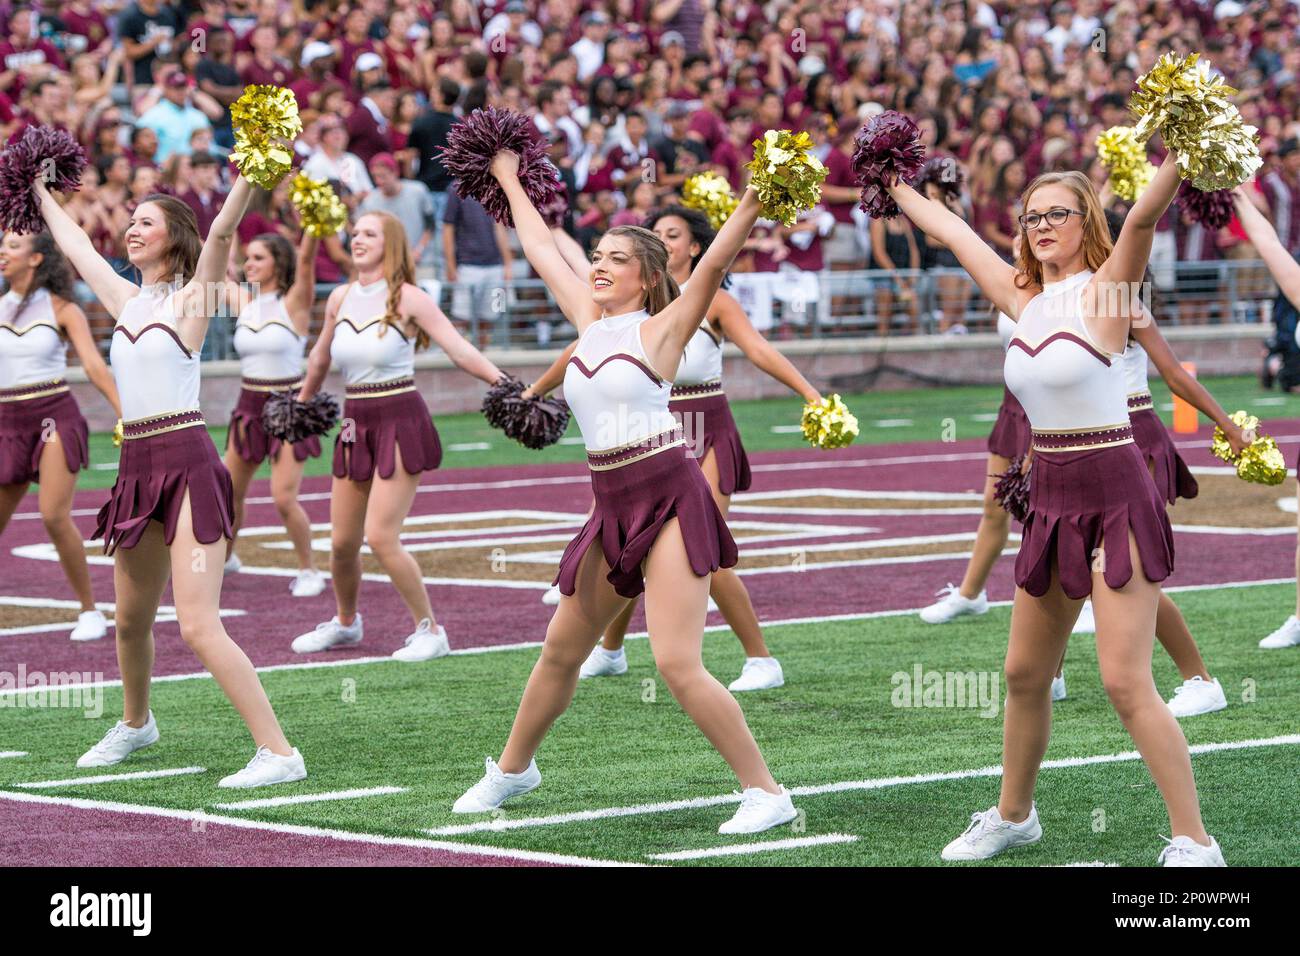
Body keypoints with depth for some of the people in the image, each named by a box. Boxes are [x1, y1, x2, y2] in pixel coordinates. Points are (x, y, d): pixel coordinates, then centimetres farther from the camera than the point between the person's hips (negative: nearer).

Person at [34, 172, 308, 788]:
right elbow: (75, 245, 29)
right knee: (130, 621, 20)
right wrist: (37, 189, 37)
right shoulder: (125, 300, 14)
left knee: (199, 628, -16)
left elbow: (221, 232, -18)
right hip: (137, 468, 7)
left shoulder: (189, 300, -3)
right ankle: (135, 724, 44)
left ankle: (279, 753, -15)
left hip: (187, 466, -7)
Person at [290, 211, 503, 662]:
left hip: (400, 422, -5)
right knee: (342, 541, 8)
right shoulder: (340, 299, 7)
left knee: (381, 537, -14)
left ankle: (429, 630, 1)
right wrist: (301, 402, 34)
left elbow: (461, 350, -14)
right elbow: (320, 358, 24)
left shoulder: (408, 299, -9)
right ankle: (345, 624, 33)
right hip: (356, 423, 5)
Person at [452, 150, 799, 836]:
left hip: (670, 502, -7)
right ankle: (512, 769, 35)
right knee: (560, 650, 17)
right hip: (613, 508, 7)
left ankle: (765, 793, -10)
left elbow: (713, 264, -19)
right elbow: (542, 249, 23)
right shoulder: (589, 320, 11)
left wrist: (754, 200, -31)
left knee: (677, 664, -16)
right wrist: (509, 182, 33)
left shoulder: (660, 331, -5)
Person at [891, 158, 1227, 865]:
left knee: (1126, 682, -12)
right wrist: (894, 182, 28)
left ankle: (1195, 843, -7)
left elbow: (1144, 216, -27)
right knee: (1025, 674, 17)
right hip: (1052, 505, 7)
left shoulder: (1104, 294, -10)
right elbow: (950, 230, 20)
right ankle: (1013, 815, 35)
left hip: (1115, 501, -7)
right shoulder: (1024, 299, 8)